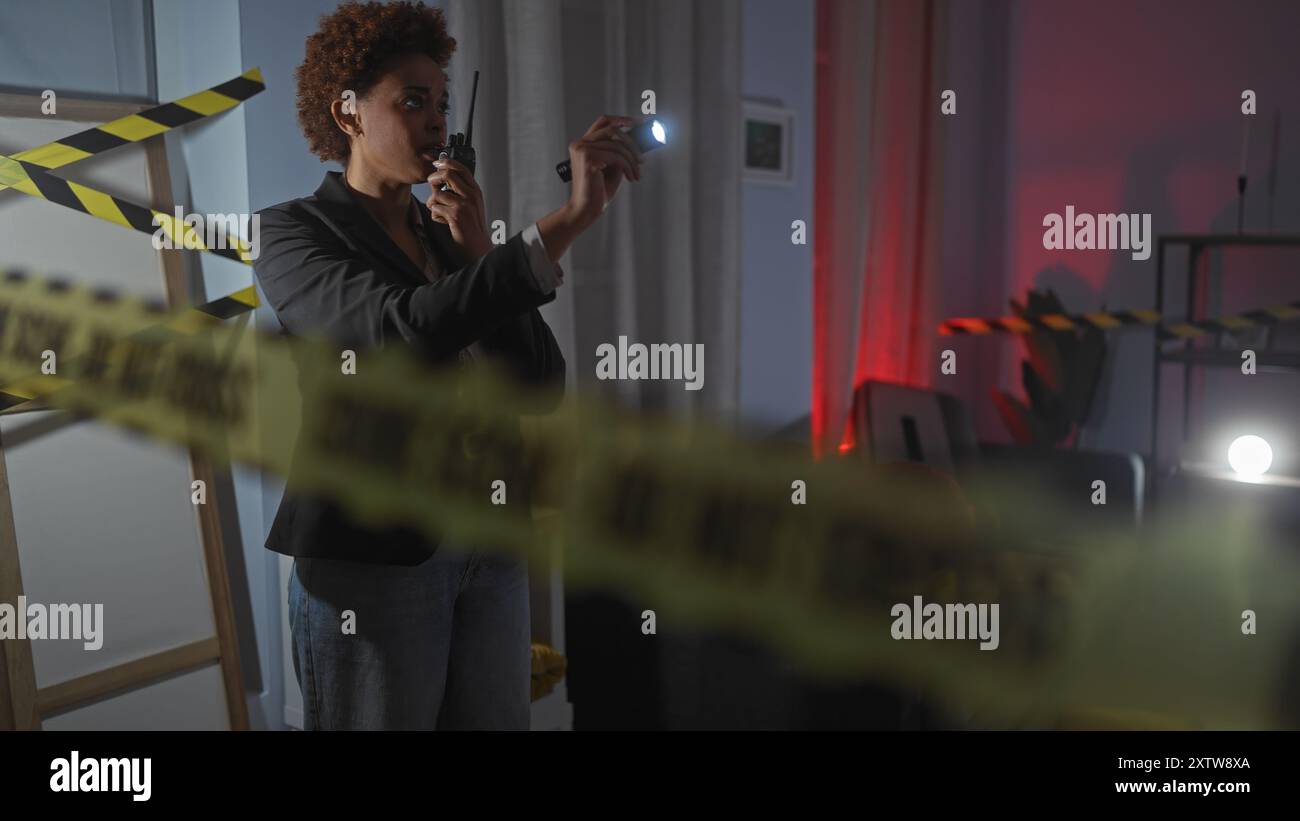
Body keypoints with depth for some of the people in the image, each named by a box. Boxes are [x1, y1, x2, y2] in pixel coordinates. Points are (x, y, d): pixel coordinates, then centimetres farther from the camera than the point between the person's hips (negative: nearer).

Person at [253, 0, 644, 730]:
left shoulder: (447, 232, 12)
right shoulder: (294, 232, -5)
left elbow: (542, 386, 4)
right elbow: (402, 331, -26)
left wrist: (478, 253, -7)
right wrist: (571, 218, -29)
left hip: (492, 552, 5)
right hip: (375, 558, -5)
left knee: (497, 718, 12)